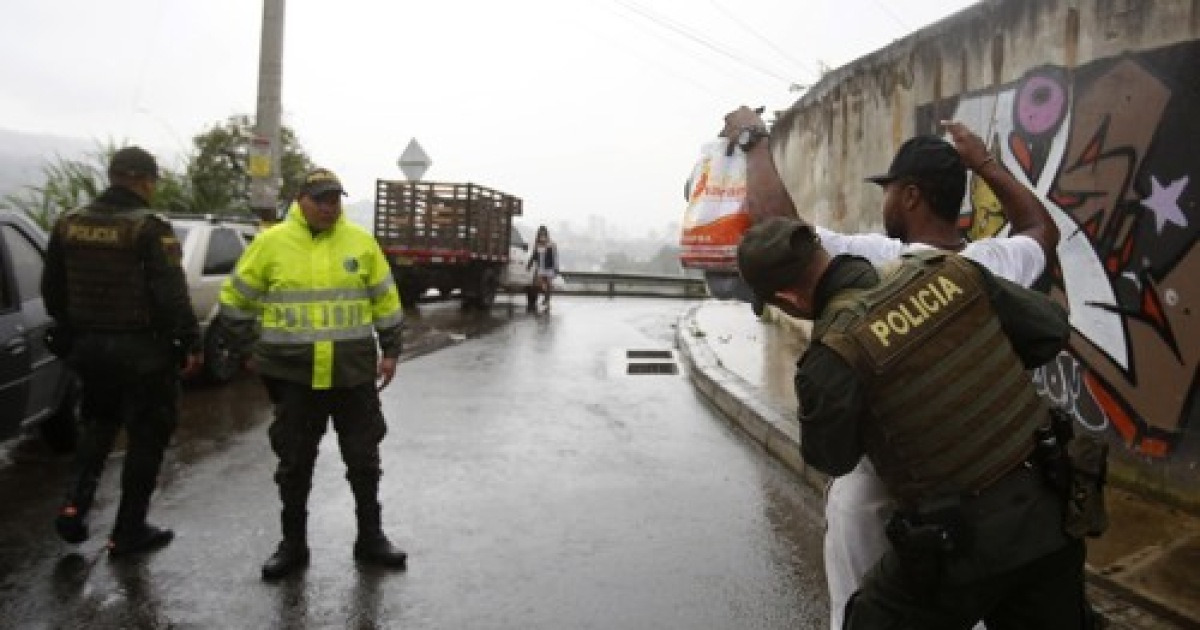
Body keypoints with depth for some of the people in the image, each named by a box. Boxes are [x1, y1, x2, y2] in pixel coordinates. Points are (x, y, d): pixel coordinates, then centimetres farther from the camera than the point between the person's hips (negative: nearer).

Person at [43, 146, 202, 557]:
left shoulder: (69, 224, 5)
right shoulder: (148, 227, -15)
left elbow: (52, 291, 13)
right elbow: (172, 294, -20)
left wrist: (69, 331, 24)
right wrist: (190, 342, -12)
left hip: (88, 345, 6)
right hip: (142, 349, -6)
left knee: (98, 423, 27)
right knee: (146, 437, 7)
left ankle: (75, 504, 13)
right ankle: (128, 532, 14)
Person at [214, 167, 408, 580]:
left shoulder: (361, 241, 2)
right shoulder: (271, 242, -2)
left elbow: (387, 301, 9)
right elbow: (234, 301, 7)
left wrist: (390, 351, 7)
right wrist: (253, 351, 7)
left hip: (355, 374, 1)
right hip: (293, 377, -1)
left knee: (363, 459, 10)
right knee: (294, 465, 10)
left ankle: (370, 538, 25)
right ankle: (293, 544, 26)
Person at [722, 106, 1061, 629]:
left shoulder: (874, 262, -22)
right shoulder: (996, 264, -6)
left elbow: (772, 219, -22)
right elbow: (1042, 229, 17)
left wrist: (754, 138, -8)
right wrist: (983, 163, 19)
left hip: (875, 481, -4)